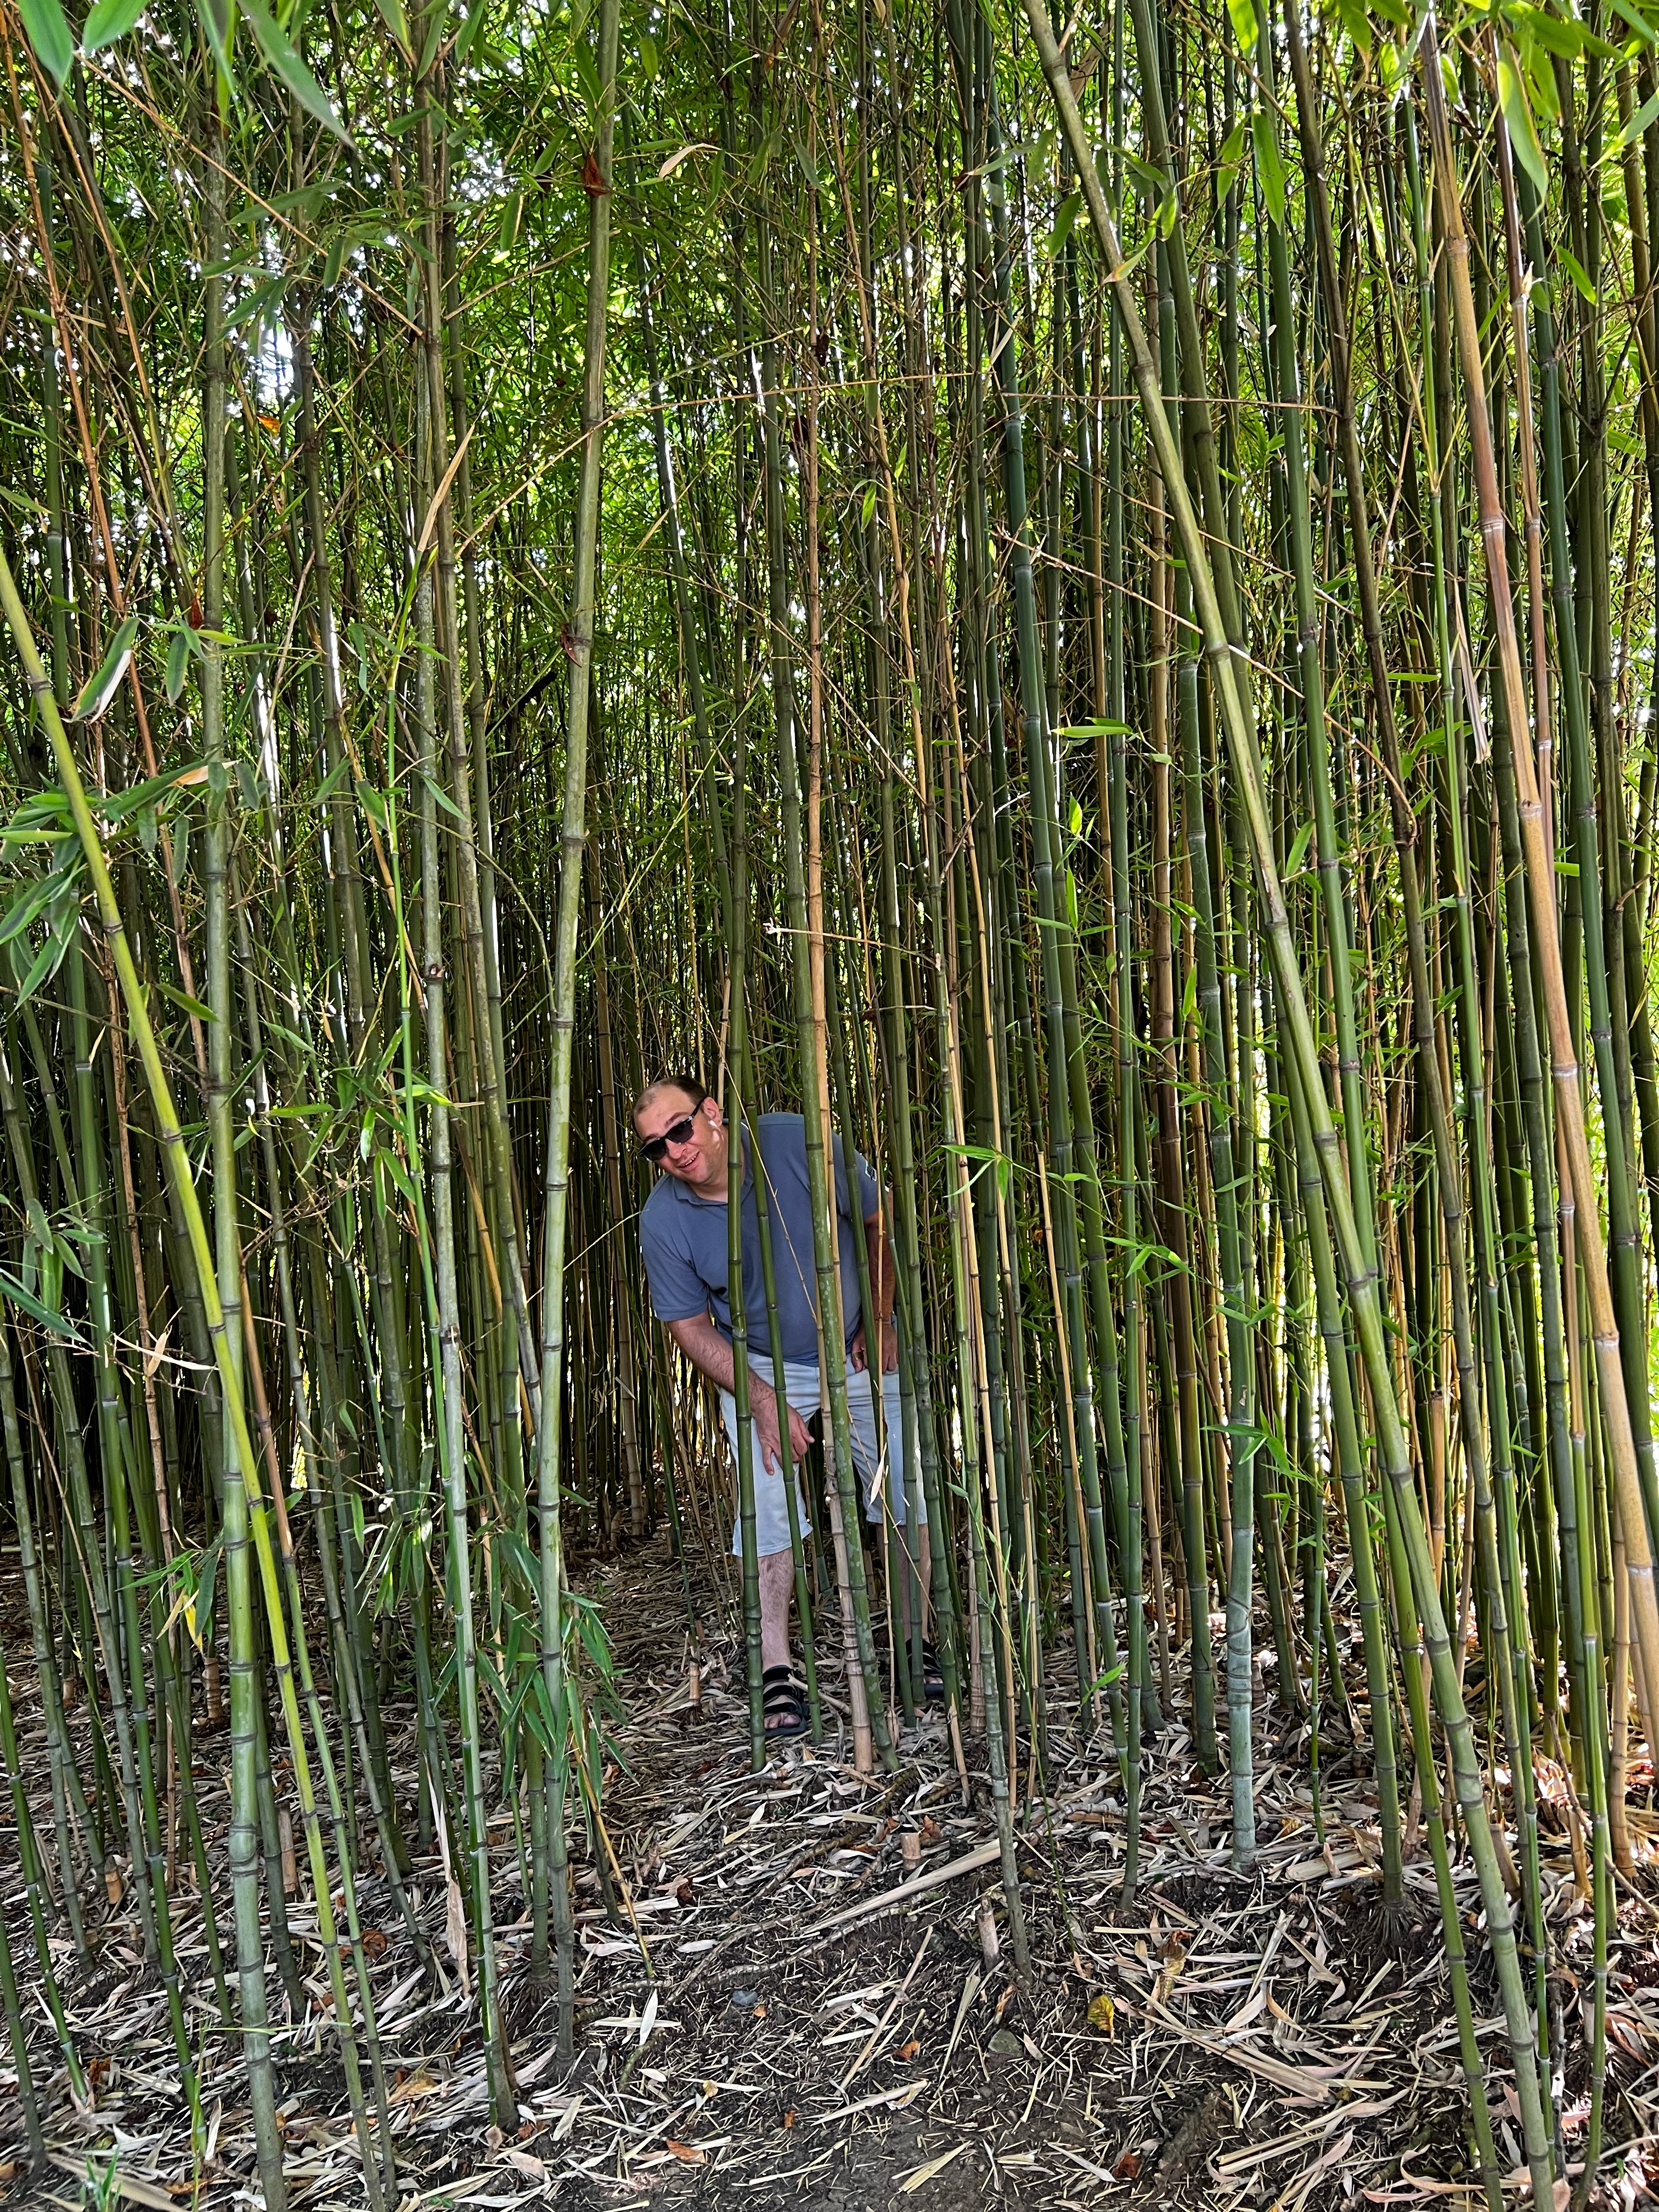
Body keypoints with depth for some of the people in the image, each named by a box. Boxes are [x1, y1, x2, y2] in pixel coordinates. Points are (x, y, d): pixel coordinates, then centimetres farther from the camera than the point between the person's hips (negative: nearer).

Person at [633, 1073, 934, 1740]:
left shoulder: (798, 1143, -24)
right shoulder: (663, 1220, -20)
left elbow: (877, 1223, -8)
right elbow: (690, 1326, -8)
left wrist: (880, 1321, -11)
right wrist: (763, 1402, -16)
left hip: (860, 1348, 1)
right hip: (759, 1366, -1)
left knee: (906, 1486, 3)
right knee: (766, 1508, -11)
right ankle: (777, 1672, 0)